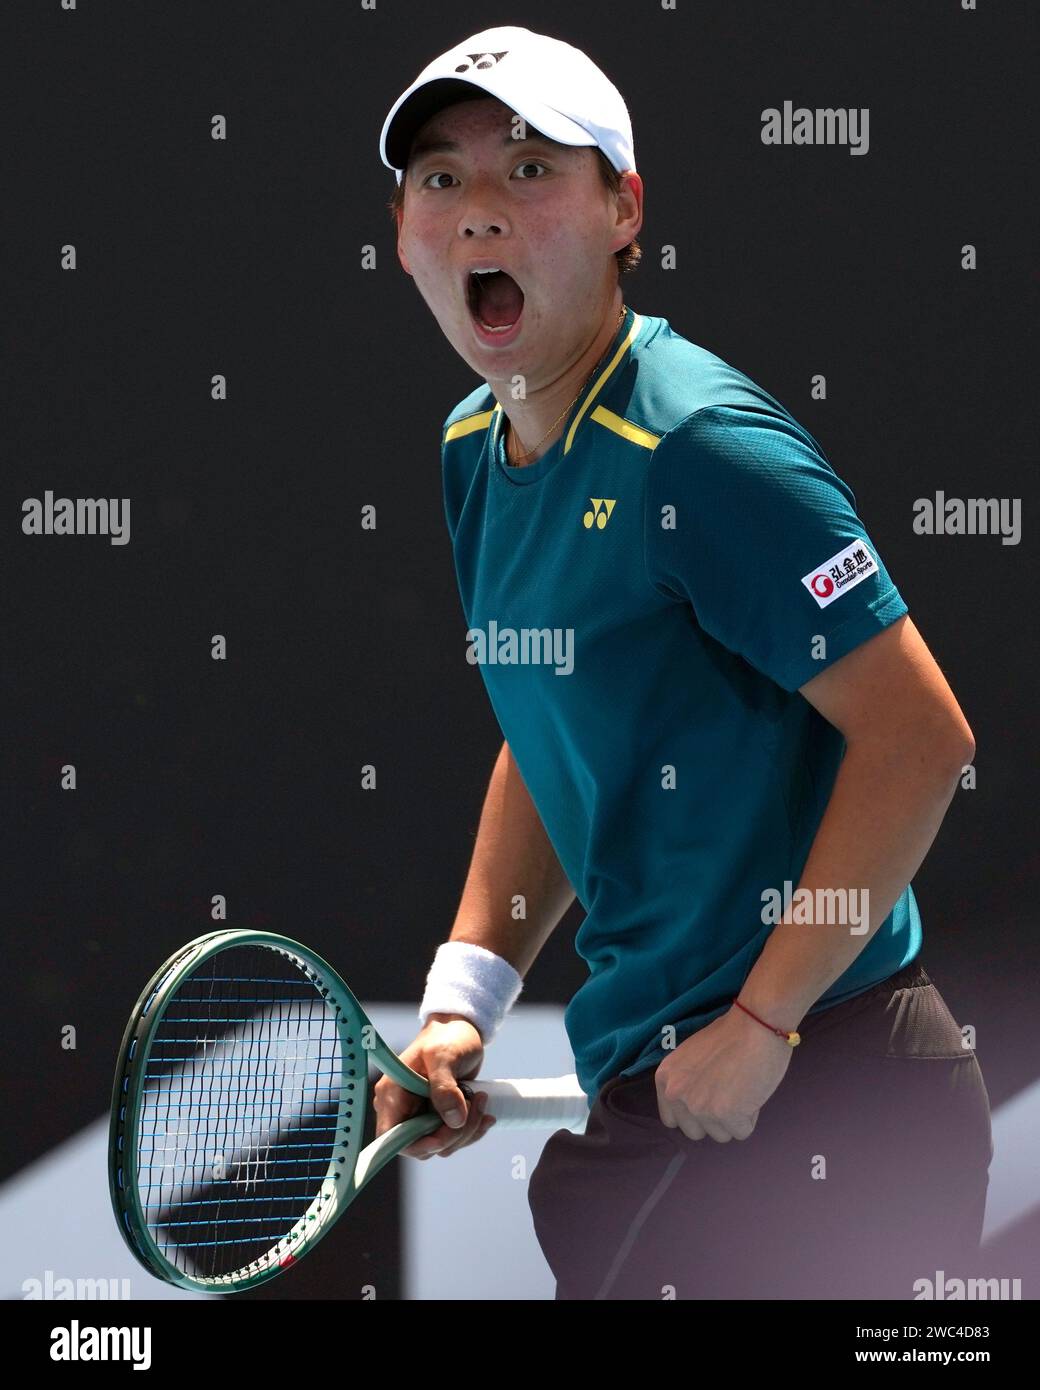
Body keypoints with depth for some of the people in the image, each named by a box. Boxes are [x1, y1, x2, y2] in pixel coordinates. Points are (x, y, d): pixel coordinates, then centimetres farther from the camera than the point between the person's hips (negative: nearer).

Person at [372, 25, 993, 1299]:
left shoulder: (707, 450, -19)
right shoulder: (475, 452, 9)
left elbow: (918, 738, -21)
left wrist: (759, 1029, -20)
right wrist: (461, 1004, 7)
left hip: (810, 1106, -9)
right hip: (643, 1092, 9)